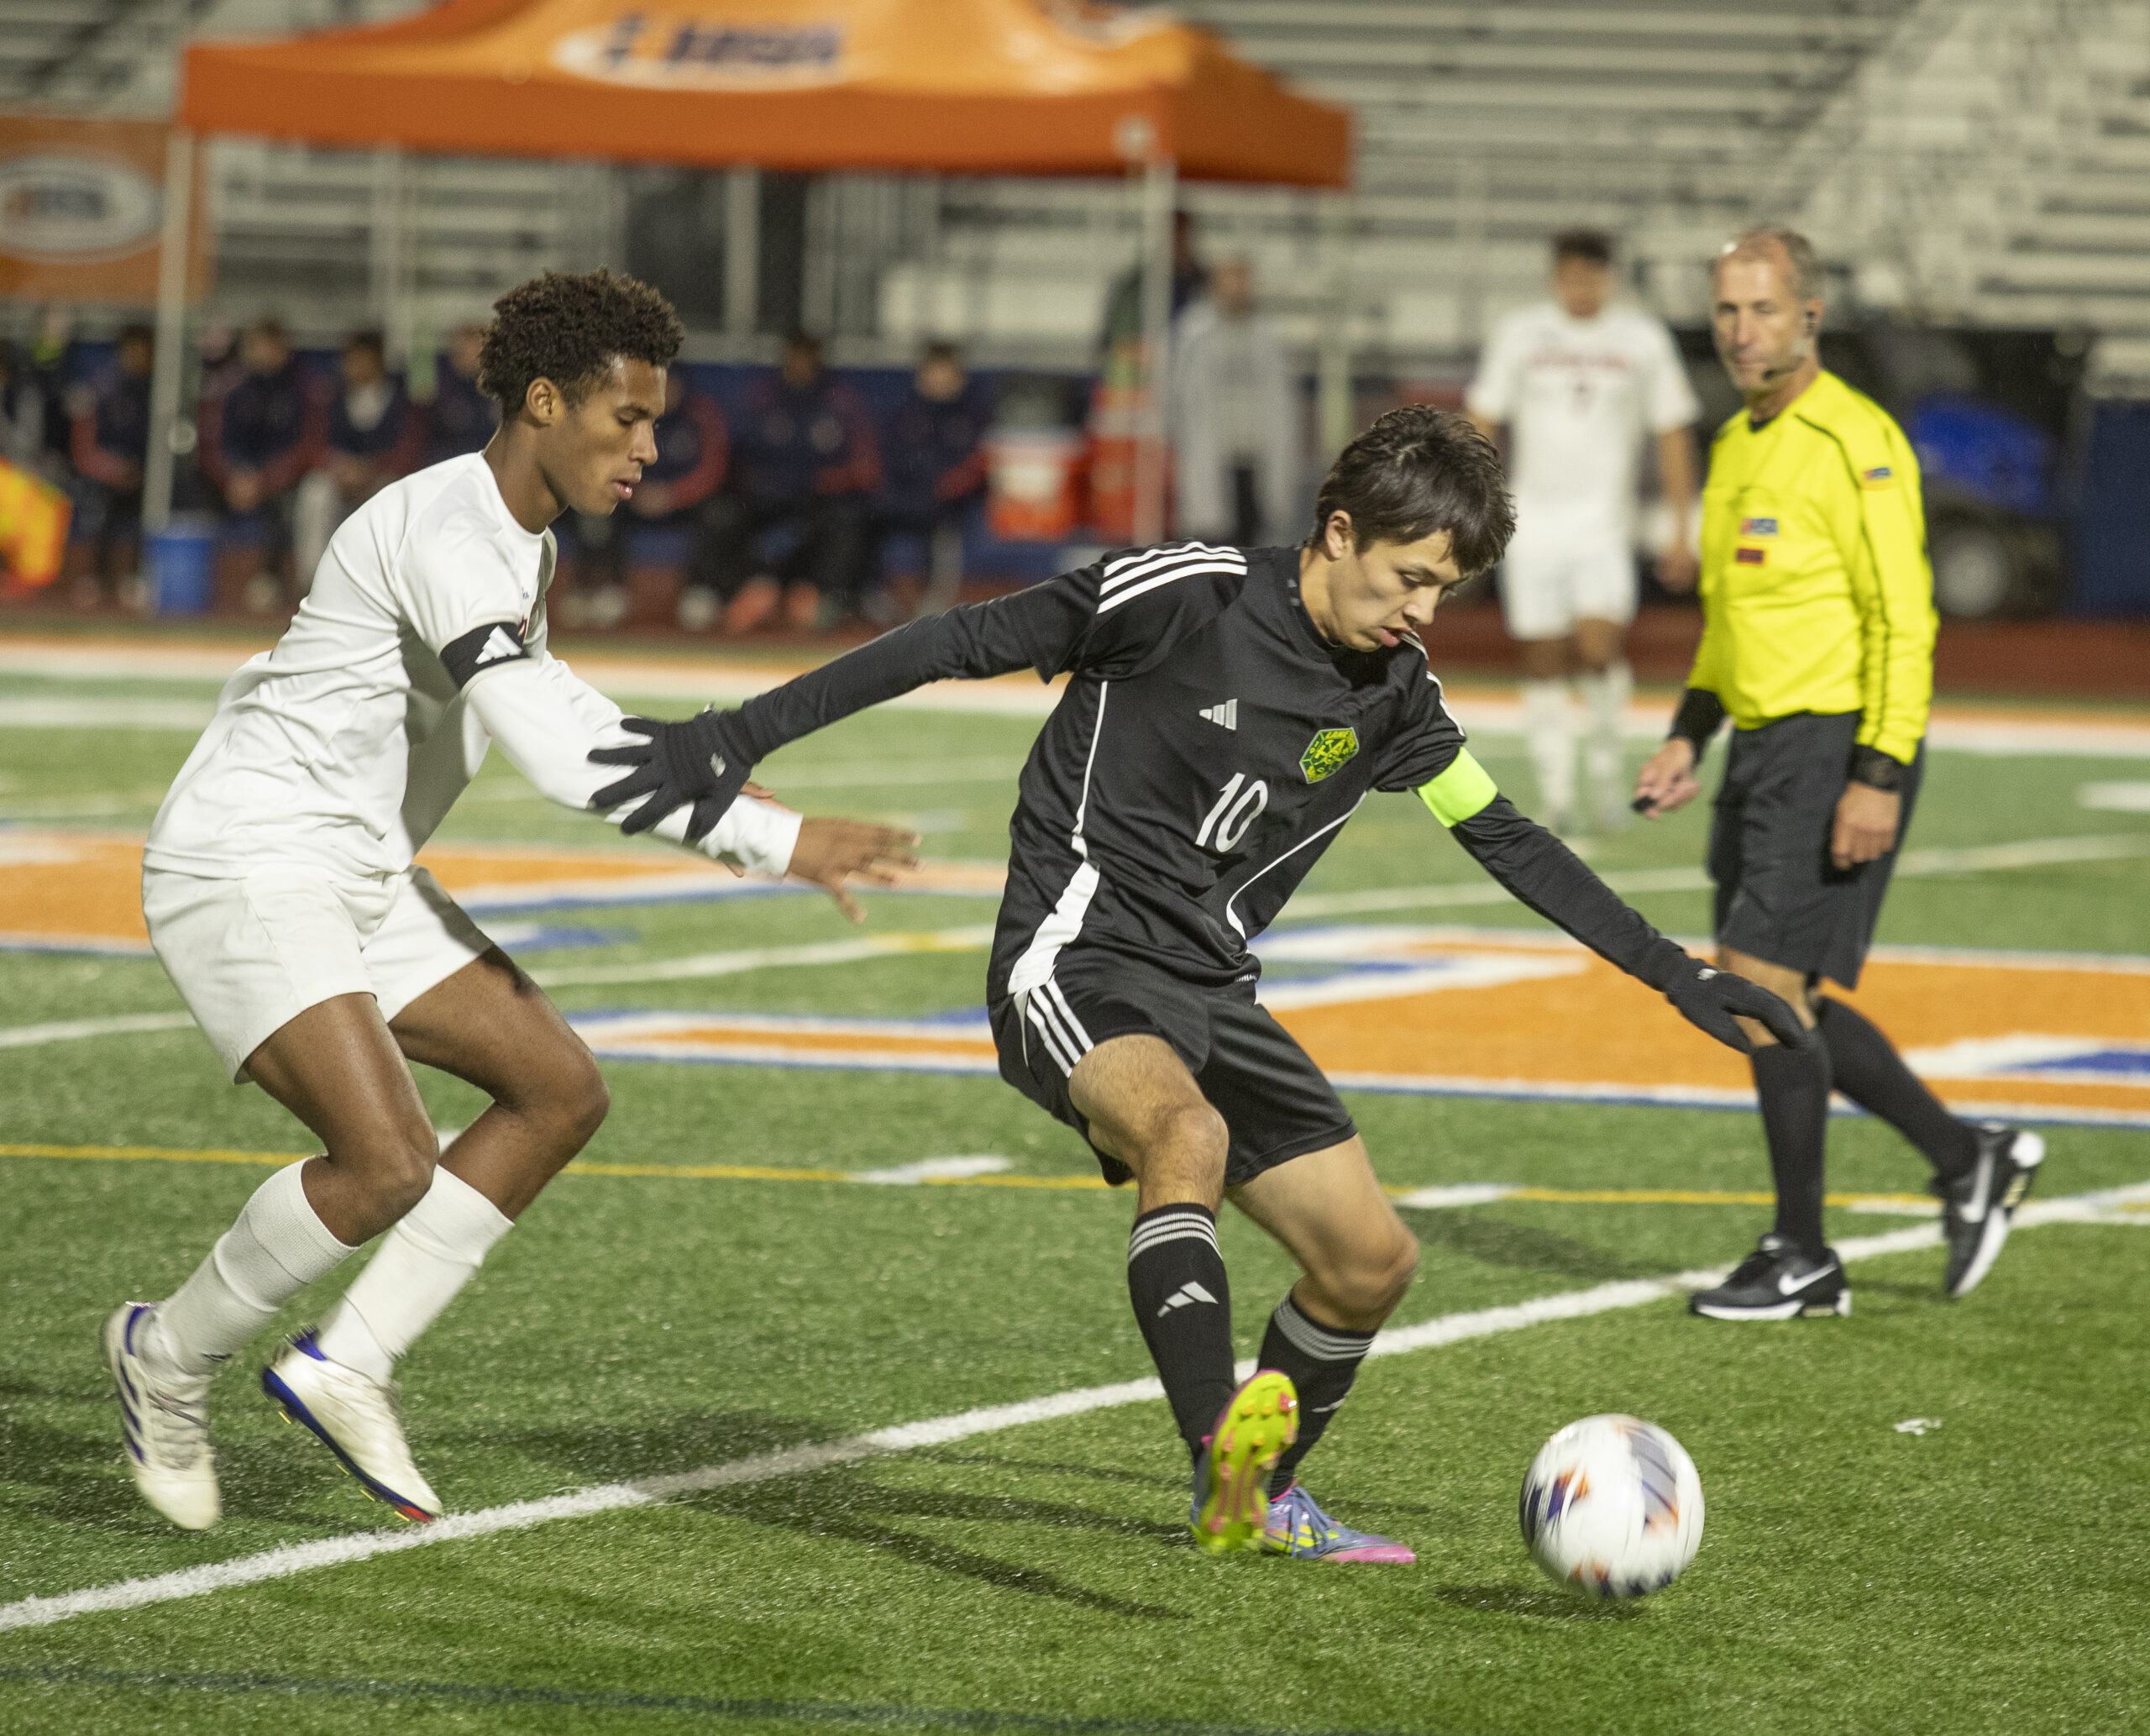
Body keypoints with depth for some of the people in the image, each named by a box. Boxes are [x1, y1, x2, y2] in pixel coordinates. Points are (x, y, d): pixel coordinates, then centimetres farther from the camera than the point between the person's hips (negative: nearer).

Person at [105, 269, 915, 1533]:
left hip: (358, 875, 10)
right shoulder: (446, 538, -23)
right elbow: (563, 761, -32)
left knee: (561, 1090, 4)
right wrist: (776, 844, -31)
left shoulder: (523, 540, 10)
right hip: (243, 869, -10)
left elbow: (547, 704, 31)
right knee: (387, 1163, -23)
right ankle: (171, 1356, 2)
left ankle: (347, 1363, 5)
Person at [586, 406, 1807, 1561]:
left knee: (1372, 1260, 5)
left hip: (1210, 992, 7)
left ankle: (1261, 1501, 30)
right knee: (1188, 1133, -38)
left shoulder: (1393, 688, 7)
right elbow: (955, 646, -13)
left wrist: (1680, 977, 17)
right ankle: (1221, 1453, -51)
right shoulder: (1188, 596, -13)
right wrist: (739, 739, -17)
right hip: (1077, 964, -7)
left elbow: (1506, 839, 19)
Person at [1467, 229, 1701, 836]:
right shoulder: (1520, 335, 6)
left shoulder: (1643, 340, 5)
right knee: (1545, 664, 1)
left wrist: (1682, 533, 7)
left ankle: (1606, 766, 2)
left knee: (1599, 646, -19)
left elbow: (1673, 437, 10)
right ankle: (1557, 794, 9)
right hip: (1533, 520, 1)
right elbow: (1482, 424, 9)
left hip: (1604, 521, -1)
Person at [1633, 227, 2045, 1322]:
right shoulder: (1736, 447, 15)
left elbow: (1904, 621, -17)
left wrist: (1878, 776, -22)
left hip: (1839, 747, -9)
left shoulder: (1854, 443, -14)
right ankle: (1967, 1159, 23)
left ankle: (1801, 1257, -2)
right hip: (1764, 746, 9)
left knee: (1763, 982, -11)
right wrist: (1688, 738, 17)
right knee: (1775, 999, 10)